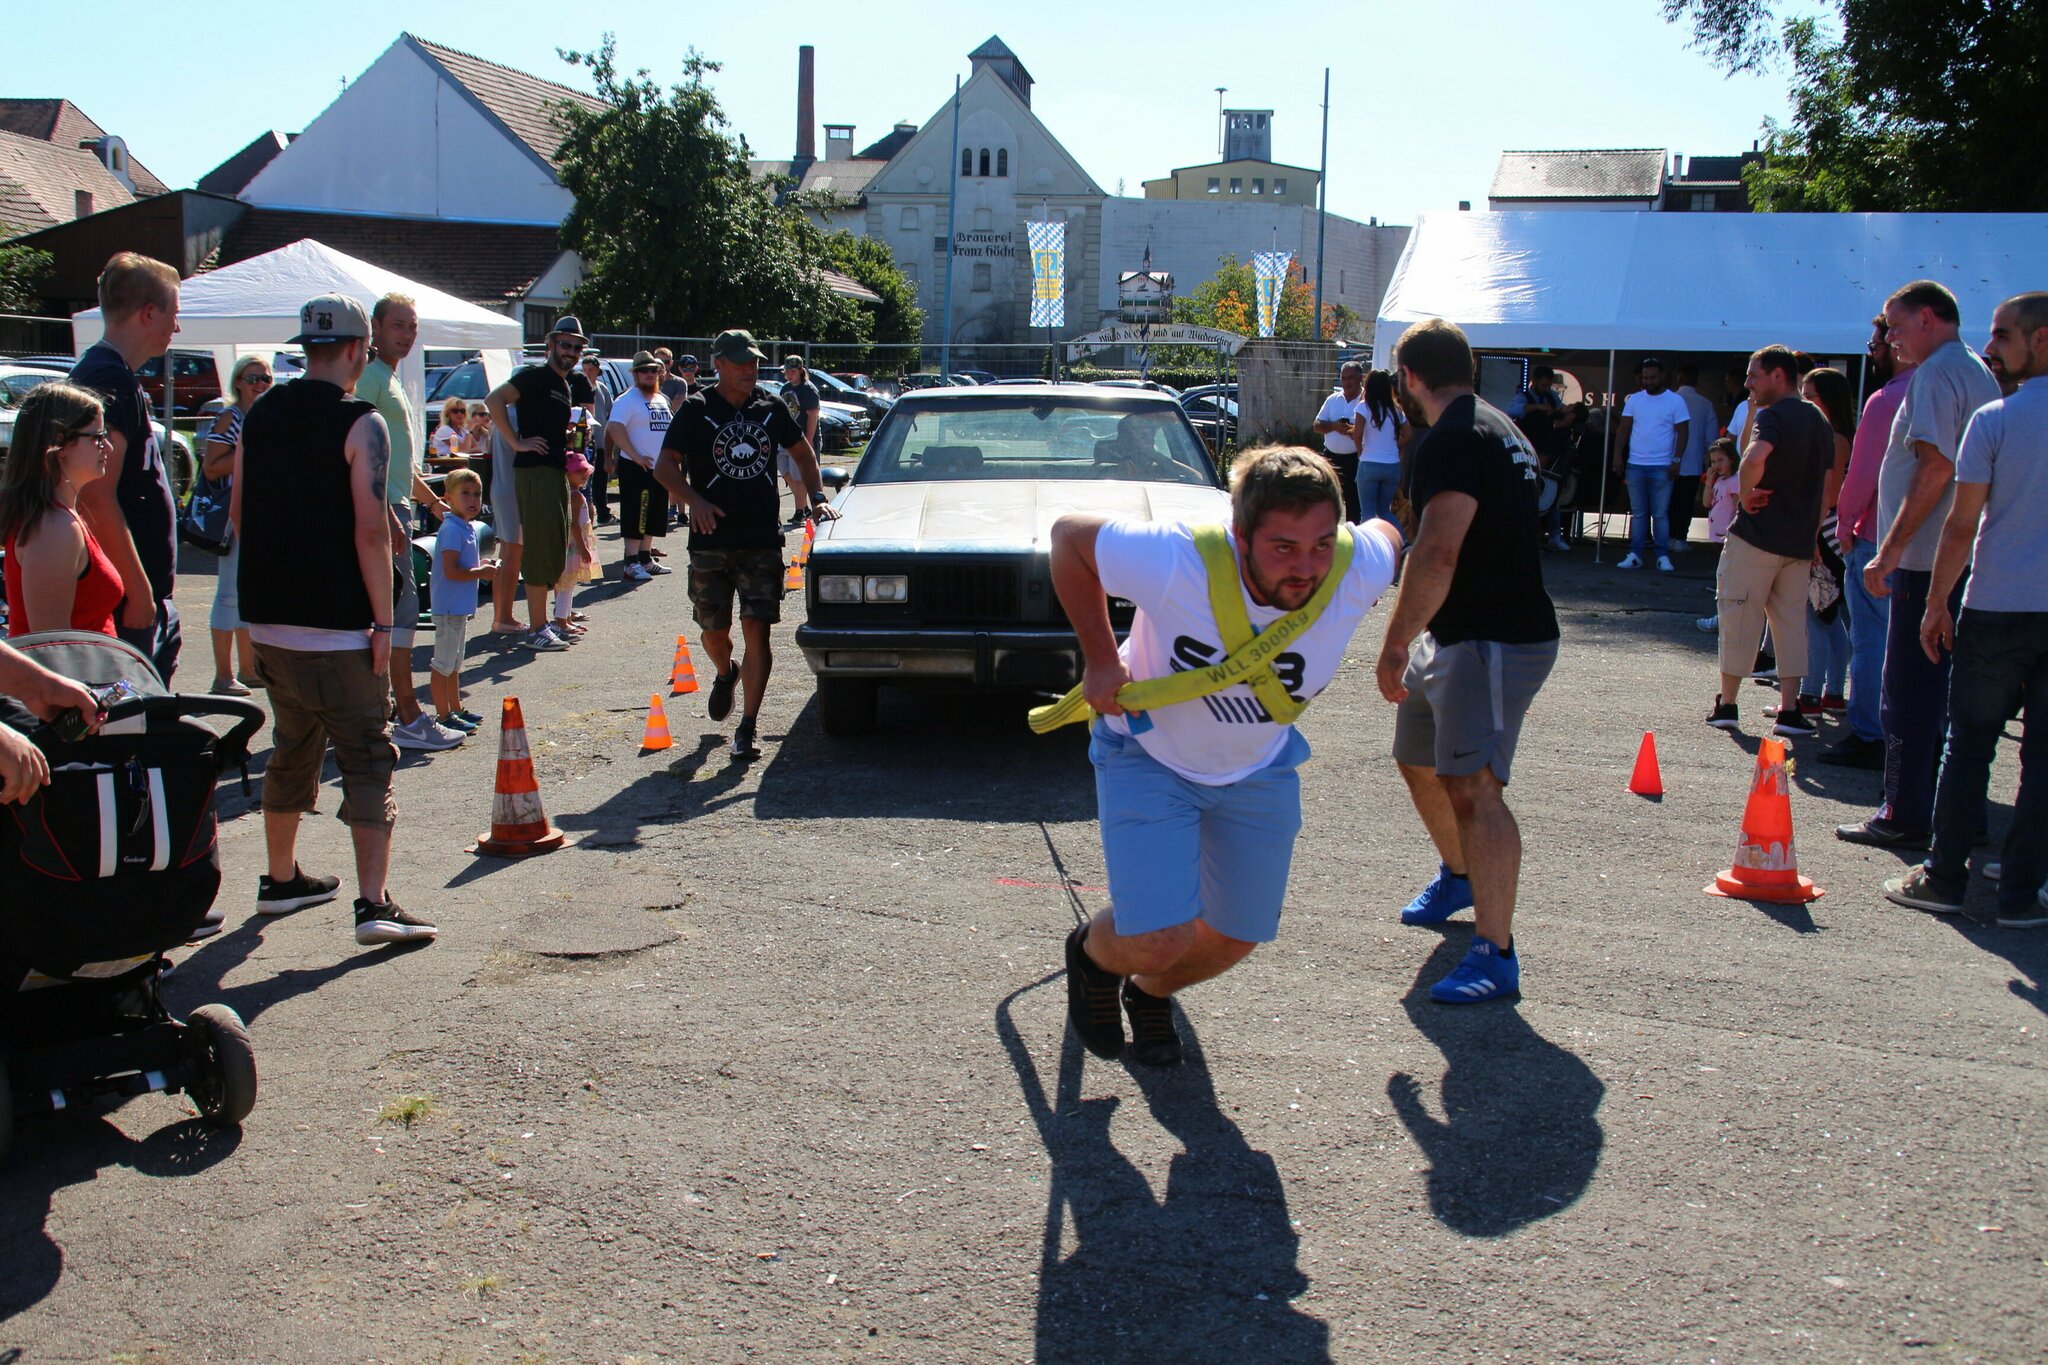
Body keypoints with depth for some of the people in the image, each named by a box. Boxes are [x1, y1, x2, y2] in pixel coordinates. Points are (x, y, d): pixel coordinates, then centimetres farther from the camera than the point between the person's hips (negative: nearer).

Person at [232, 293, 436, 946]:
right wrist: (383, 622, -12)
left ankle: (281, 879, 31)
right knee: (366, 756, -2)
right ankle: (374, 904, -8)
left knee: (293, 746, 21)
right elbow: (371, 530, -17)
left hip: (268, 619, 7)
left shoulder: (260, 415, 9)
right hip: (336, 625, -7)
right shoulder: (361, 424, -12)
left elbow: (239, 514, 13)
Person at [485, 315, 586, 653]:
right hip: (534, 472, -9)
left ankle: (542, 621, 21)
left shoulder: (566, 388, 20)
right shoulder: (536, 376, -7)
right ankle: (538, 630, -6)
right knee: (540, 552, -9)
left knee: (555, 551, 12)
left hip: (556, 473, 9)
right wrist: (516, 442, -19)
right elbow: (494, 400, -20)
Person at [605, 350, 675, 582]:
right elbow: (615, 428, -21)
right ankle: (631, 563, -5)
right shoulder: (628, 400, -9)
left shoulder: (662, 400, 17)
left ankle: (645, 559, 22)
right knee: (635, 517, -7)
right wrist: (636, 456, -22)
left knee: (653, 518, 13)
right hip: (636, 468, -8)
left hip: (659, 468, 8)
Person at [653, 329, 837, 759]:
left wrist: (817, 497, 8)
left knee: (756, 631, -8)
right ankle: (725, 674, 45)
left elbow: (802, 452, 22)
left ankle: (747, 728, -5)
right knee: (714, 633, 9)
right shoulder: (697, 410, 0)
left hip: (763, 541, 1)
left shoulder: (770, 409, 8)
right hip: (711, 542, -1)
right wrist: (693, 499, -21)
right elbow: (665, 466, -3)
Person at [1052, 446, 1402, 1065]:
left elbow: (1386, 533, 0)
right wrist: (1099, 657, -18)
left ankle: (1149, 991, 47)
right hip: (1149, 754, -4)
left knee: (1235, 938, 12)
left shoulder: (1358, 571, -27)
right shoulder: (1178, 563, -38)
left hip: (1260, 769, 4)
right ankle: (1092, 953, 23)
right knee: (1158, 940, -15)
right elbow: (1068, 533, -20)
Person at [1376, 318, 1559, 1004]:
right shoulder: (1497, 428, 17)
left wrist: (1395, 643, -28)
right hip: (1453, 637, 11)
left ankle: (1496, 953, -21)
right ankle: (1457, 876, 47)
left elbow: (1438, 551, -30)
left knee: (1471, 786, -19)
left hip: (1494, 640, -11)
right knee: (1420, 763, 24)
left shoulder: (1451, 440, -18)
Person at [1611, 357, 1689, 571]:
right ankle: (1635, 554, 9)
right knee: (1637, 513, 6)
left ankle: (1663, 556, 2)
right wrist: (1617, 456, -2)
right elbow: (1623, 429, 8)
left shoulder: (1675, 401, 1)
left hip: (1662, 467, -3)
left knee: (1660, 513, -2)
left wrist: (1676, 459, -10)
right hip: (1635, 465, 3)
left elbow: (1683, 432, -1)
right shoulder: (1634, 399, 9)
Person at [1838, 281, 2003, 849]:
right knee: (1943, 690, 14)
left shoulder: (1938, 372, -12)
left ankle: (1905, 818, 1)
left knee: (1908, 694, -4)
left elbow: (1937, 467, -22)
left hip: (1927, 560, -10)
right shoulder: (1980, 372, 18)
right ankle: (1949, 813, 19)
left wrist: (1890, 551, -21)